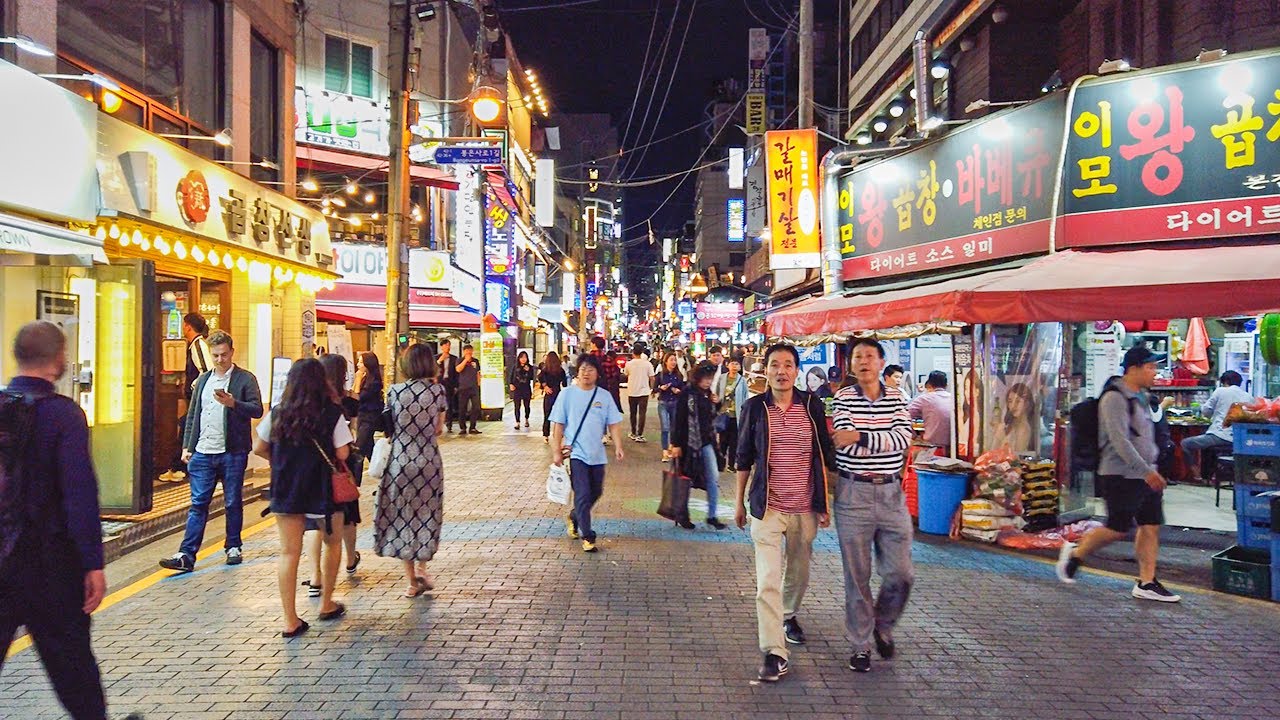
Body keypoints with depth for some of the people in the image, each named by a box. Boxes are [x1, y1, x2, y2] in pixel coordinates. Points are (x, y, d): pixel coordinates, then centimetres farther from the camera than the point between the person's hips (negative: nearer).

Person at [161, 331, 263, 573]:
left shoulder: (245, 379, -1)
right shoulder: (203, 380, 15)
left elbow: (257, 409, -10)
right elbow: (192, 415, 18)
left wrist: (233, 403, -25)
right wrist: (187, 446, 11)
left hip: (232, 452, -4)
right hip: (203, 452, 4)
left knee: (233, 503, 8)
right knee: (198, 504, 2)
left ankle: (233, 547, 21)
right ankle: (186, 555, 0)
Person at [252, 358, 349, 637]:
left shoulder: (277, 414, -1)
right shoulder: (333, 414, -10)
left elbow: (258, 448, 5)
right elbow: (342, 454, -12)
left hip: (285, 489, 2)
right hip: (322, 489, -2)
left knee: (288, 553, 4)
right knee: (333, 543, 19)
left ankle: (290, 621, 5)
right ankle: (326, 605, 28)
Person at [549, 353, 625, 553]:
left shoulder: (604, 396, 4)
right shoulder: (567, 394, -3)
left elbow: (614, 423, 5)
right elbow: (558, 424, -1)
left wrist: (618, 446, -8)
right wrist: (556, 451, -5)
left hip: (597, 454, 4)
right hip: (575, 453, -4)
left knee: (596, 493, 16)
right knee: (583, 495, -8)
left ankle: (574, 518, 41)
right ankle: (587, 536, 2)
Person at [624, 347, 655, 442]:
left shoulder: (629, 364, -7)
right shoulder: (647, 364, -9)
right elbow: (651, 378, -6)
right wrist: (652, 389, 10)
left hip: (632, 392, 1)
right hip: (644, 391, -1)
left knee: (633, 413, 15)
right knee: (642, 414, 1)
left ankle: (633, 433, 22)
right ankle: (639, 435, -6)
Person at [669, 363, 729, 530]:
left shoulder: (707, 395, 10)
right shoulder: (687, 395, -11)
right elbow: (678, 421, -13)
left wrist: (713, 440, 12)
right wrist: (676, 444, -15)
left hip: (706, 443, 6)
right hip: (689, 443, -6)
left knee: (714, 477, -1)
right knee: (686, 480, 6)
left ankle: (712, 516, 8)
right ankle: (682, 516, 19)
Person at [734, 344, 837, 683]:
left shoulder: (812, 405, 0)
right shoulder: (754, 407, -4)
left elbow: (825, 455, 6)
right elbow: (744, 458, 5)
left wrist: (824, 502, 4)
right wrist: (739, 503, 7)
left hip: (805, 507, 3)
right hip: (767, 506, -2)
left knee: (799, 571, 20)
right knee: (768, 580, -10)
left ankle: (789, 616, 48)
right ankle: (775, 654, -6)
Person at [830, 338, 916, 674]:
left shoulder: (896, 397, 6)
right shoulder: (842, 398, -2)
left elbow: (903, 438, -11)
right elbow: (845, 445, -13)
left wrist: (860, 436, -18)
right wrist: (886, 439, -11)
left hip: (891, 494, 3)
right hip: (853, 494, -2)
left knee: (900, 574, 4)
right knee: (857, 576, 5)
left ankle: (883, 626, 32)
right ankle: (861, 645, 19)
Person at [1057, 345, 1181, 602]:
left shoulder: (1139, 397, 16)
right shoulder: (1115, 398, -15)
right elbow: (1120, 441, -23)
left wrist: (1152, 469, 22)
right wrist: (1146, 471, -27)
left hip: (1145, 475, 9)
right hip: (1121, 475, -9)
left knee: (1151, 527, 5)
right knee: (1118, 529, -4)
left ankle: (1146, 583, 10)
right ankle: (1075, 554, 17)